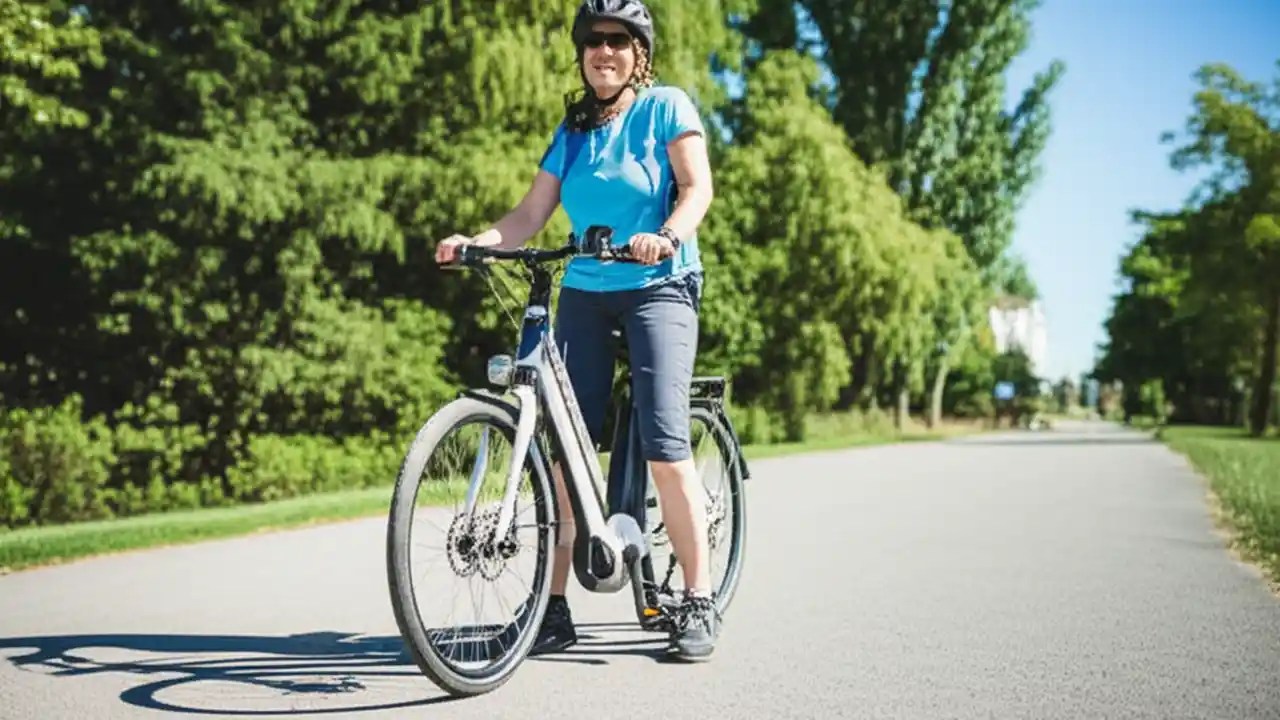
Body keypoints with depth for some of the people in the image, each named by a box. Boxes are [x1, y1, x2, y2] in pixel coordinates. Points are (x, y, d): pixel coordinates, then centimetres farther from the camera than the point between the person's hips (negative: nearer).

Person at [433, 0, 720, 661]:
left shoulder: (666, 107, 2)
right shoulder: (572, 129, 13)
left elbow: (697, 186, -10)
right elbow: (531, 214, 6)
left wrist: (668, 236, -30)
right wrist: (474, 240, -12)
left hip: (658, 288, -4)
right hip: (583, 295, 4)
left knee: (663, 444, -16)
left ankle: (698, 601, -5)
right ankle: (555, 606, 2)